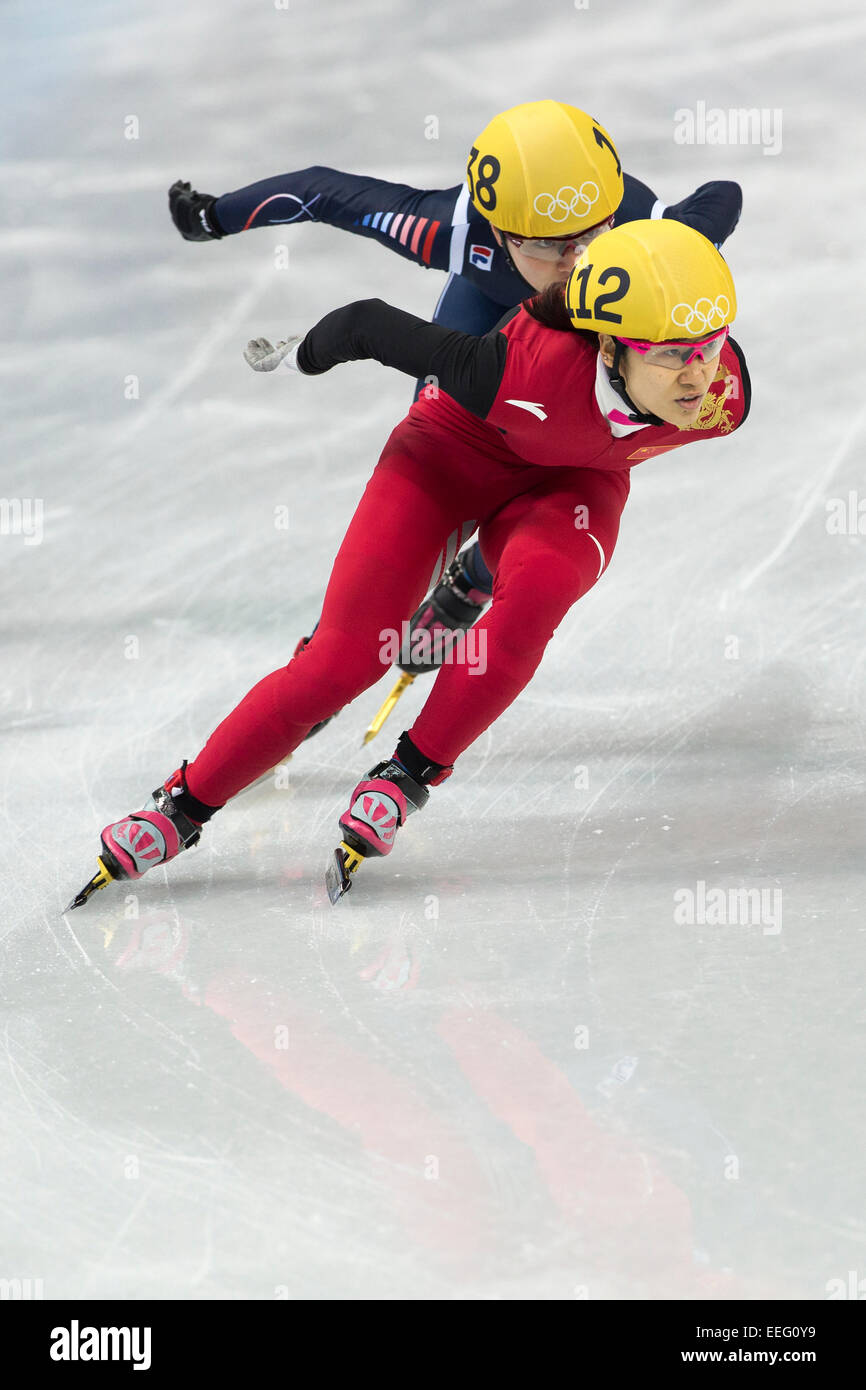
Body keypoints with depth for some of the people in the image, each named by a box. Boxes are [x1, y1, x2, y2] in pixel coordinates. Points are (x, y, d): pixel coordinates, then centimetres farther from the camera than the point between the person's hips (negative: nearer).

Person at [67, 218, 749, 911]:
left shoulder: (724, 394, -31)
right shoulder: (530, 371, -41)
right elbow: (371, 323, -26)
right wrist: (298, 356, -6)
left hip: (575, 478, 3)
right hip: (457, 446, -3)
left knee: (536, 587, -32)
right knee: (348, 656, -12)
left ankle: (408, 776, -14)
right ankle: (184, 805, 6)